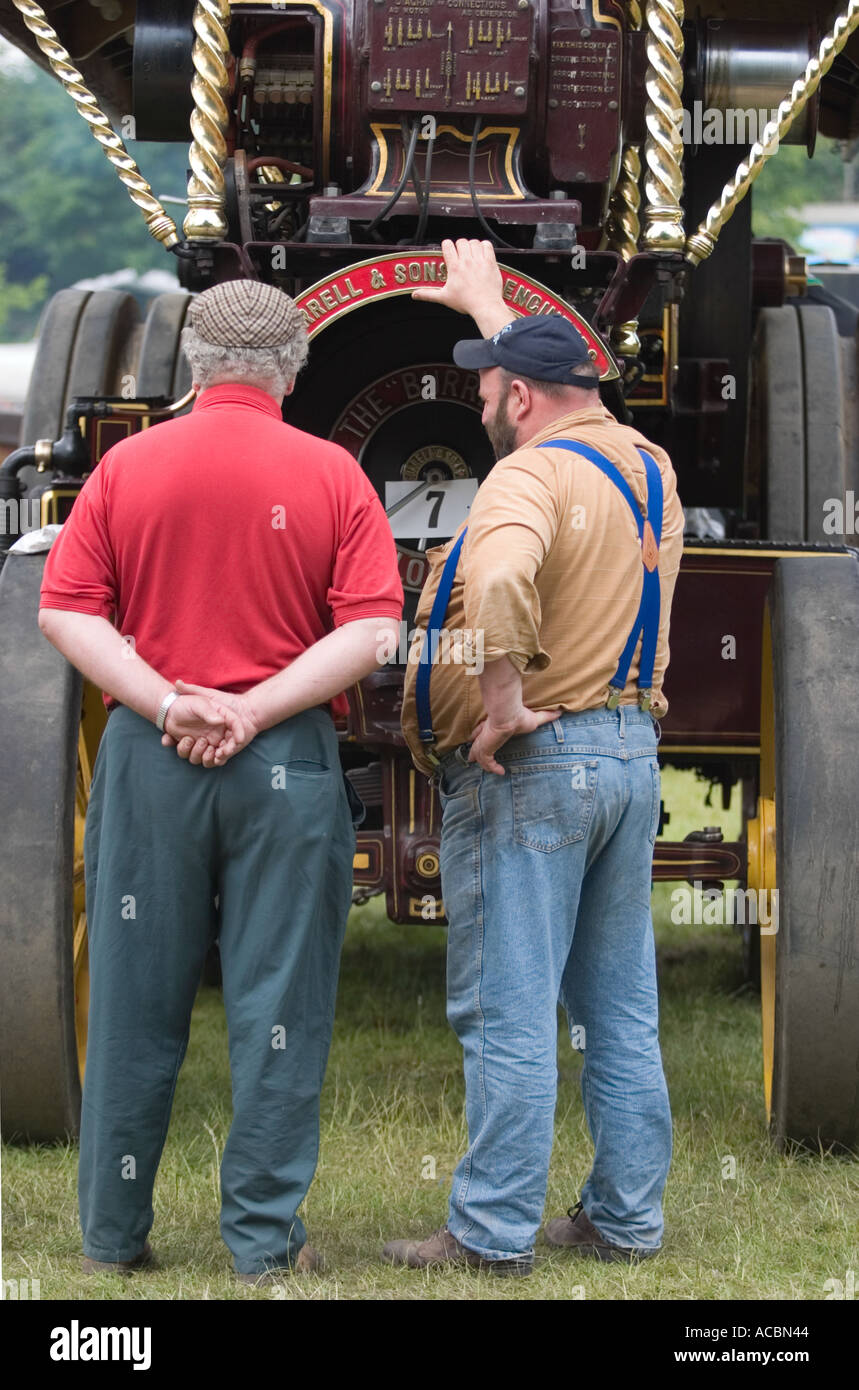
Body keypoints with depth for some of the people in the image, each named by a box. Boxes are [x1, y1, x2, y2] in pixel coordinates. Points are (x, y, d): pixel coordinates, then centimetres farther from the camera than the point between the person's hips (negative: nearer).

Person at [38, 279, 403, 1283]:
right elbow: (374, 629, -10)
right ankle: (264, 1238, 7)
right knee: (278, 1004, 5)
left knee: (135, 1002, 10)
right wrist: (255, 708, -11)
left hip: (148, 756, 2)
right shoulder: (331, 474, -2)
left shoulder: (127, 466, 2)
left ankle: (113, 1231, 17)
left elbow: (63, 609, -4)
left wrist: (165, 702, -9)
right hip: (289, 764, -2)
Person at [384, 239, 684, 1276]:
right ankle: (626, 1220, 18)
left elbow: (499, 581, -37)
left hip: (529, 764, -8)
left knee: (508, 1013, -3)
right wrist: (488, 302, 44)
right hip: (633, 754, 8)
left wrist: (503, 703, -24)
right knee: (621, 1009, 12)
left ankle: (493, 1234, 0)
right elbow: (564, 387, 33)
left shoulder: (531, 473, -15)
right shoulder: (646, 463, 12)